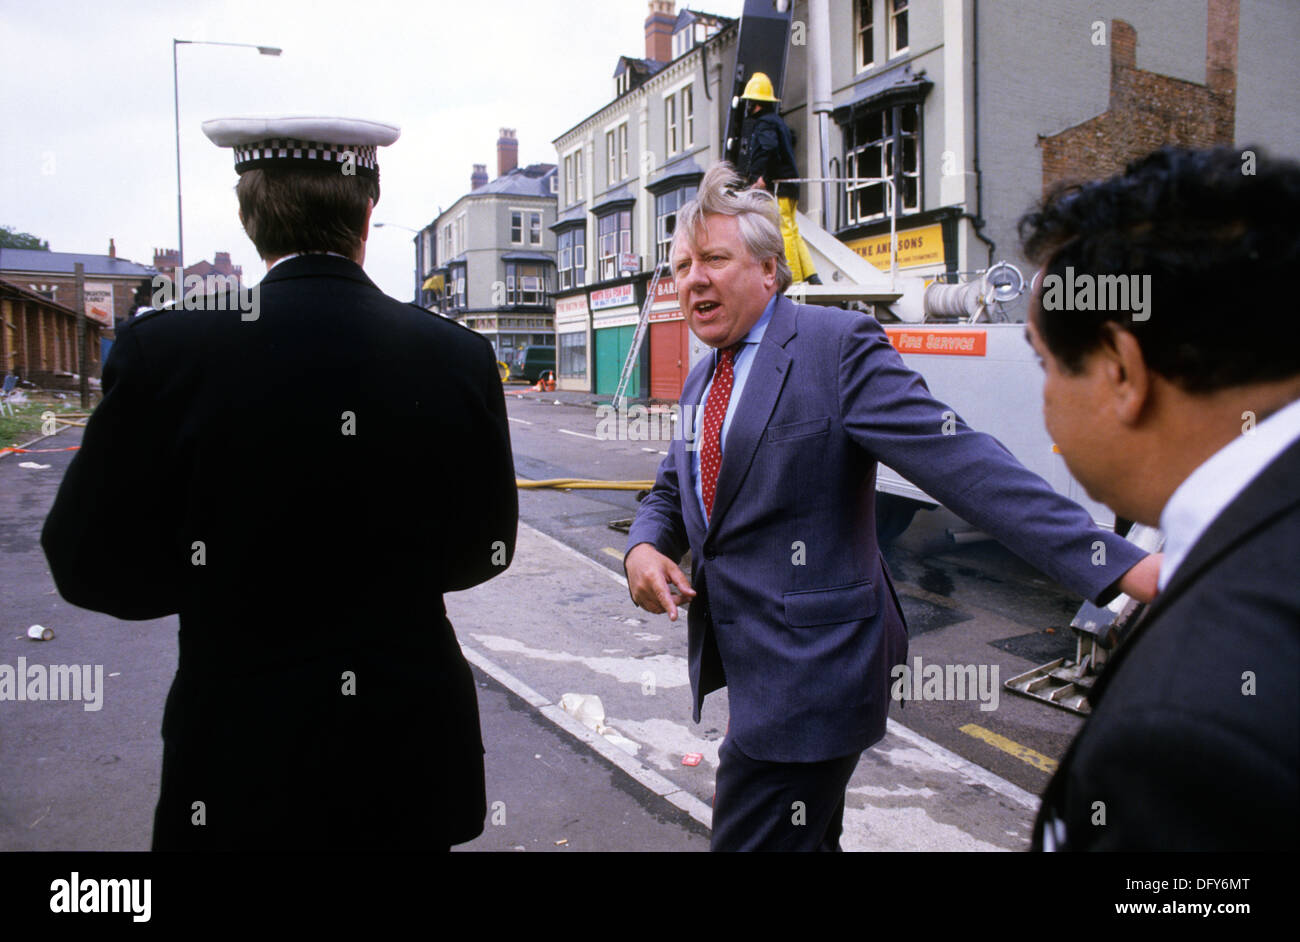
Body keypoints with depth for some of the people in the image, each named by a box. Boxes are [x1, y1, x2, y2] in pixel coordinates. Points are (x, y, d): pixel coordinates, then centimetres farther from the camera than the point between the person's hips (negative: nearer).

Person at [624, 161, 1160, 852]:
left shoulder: (837, 345, -13)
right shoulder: (702, 383, 13)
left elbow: (956, 459, -21)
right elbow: (669, 494, 20)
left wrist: (1115, 562, -29)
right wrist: (644, 548, -4)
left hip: (809, 665, -8)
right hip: (751, 664, 8)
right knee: (806, 838, 23)